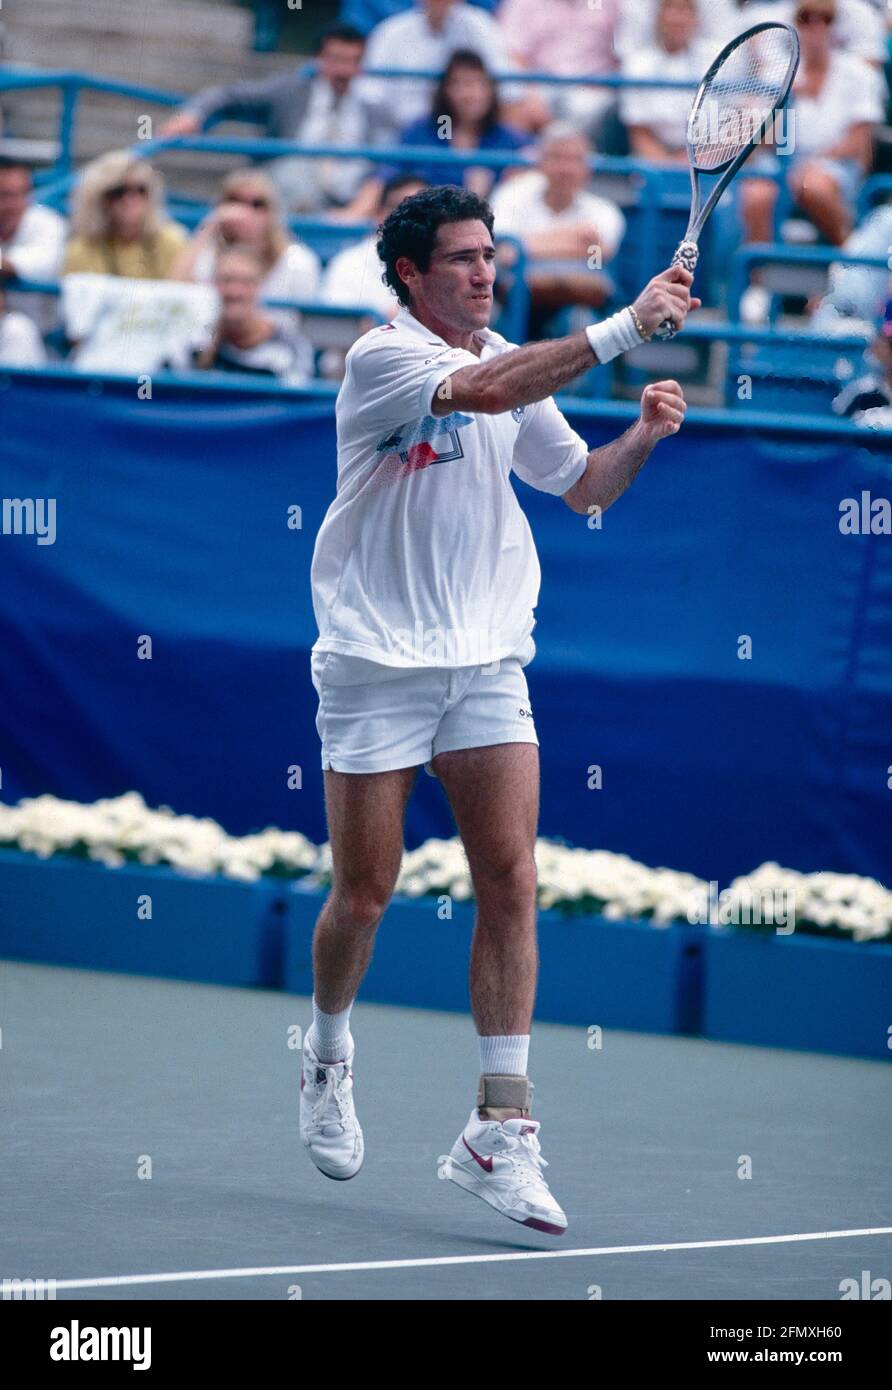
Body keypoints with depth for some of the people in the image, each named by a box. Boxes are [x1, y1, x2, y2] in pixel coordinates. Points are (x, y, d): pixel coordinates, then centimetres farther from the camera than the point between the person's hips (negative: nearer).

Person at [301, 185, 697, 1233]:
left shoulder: (517, 364, 10)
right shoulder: (382, 359, -11)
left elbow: (584, 485, 17)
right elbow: (478, 390, -30)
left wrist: (644, 434, -3)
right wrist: (623, 329, -34)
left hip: (488, 664, 5)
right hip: (375, 665, -4)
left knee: (510, 887, -8)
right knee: (363, 897, 2)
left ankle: (500, 1130, -8)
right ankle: (328, 1053, 32)